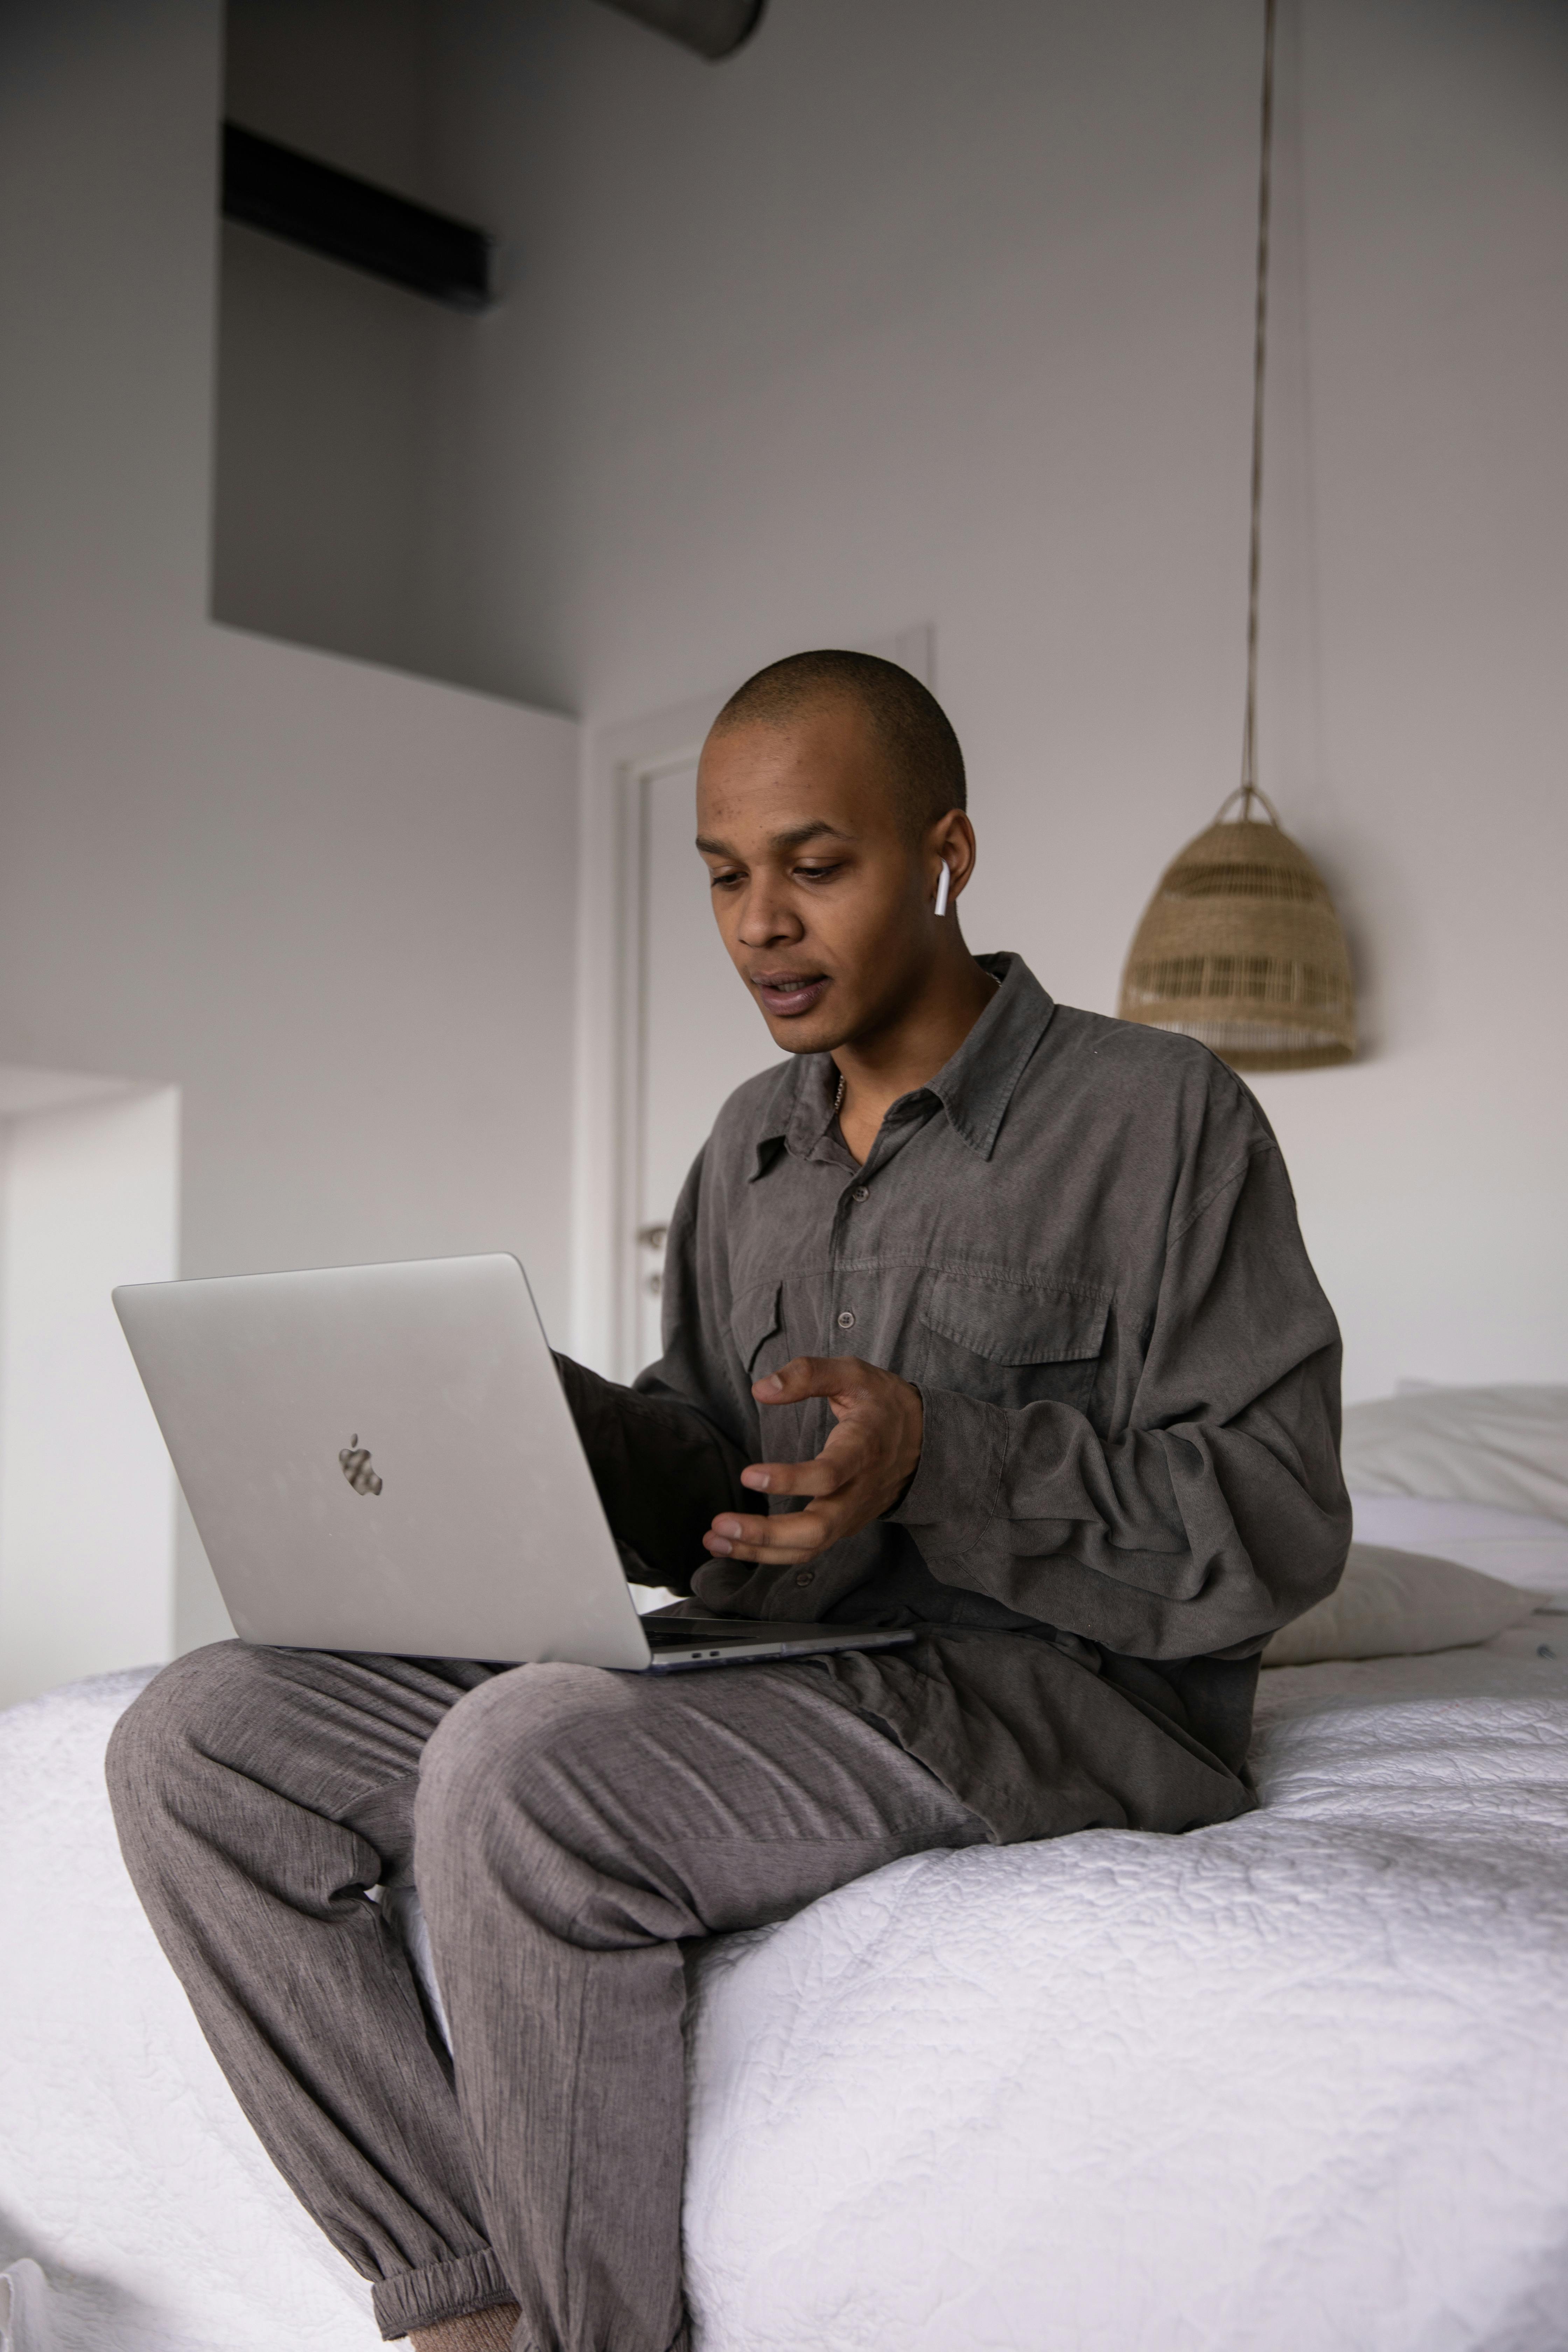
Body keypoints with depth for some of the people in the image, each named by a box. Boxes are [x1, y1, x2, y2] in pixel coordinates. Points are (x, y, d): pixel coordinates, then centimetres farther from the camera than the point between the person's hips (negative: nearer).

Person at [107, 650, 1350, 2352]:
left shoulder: (1156, 1115, -3)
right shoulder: (750, 1146, 18)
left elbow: (1277, 1526, -8)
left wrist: (941, 1465, -22)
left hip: (1049, 1694, -7)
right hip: (744, 1664, 7)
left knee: (525, 1763, -34)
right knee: (197, 1742, -9)